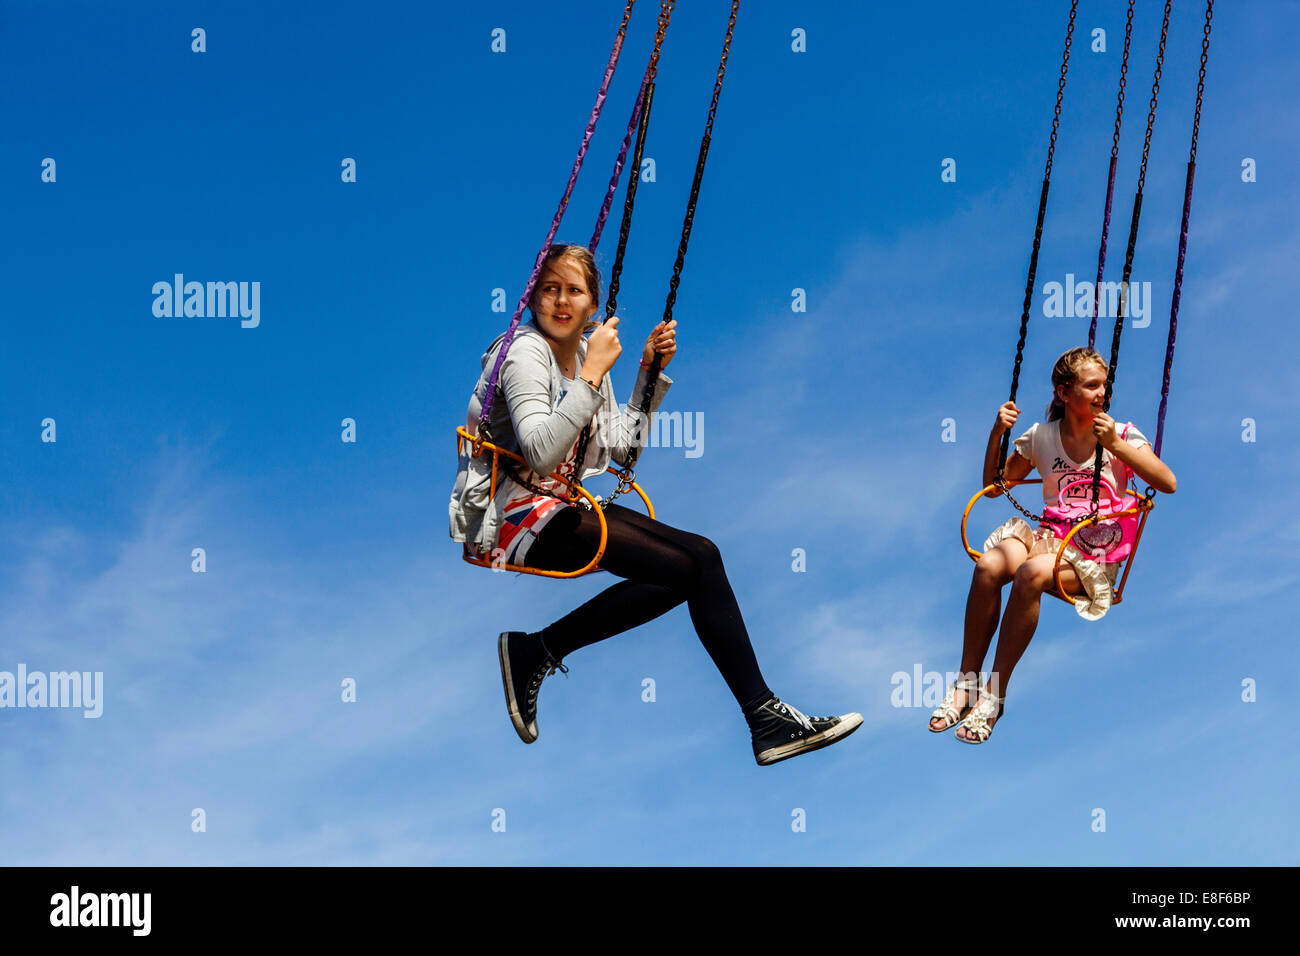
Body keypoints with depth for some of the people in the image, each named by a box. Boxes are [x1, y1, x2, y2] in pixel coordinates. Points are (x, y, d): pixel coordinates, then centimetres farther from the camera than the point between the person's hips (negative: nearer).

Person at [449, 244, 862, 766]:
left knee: (700, 554, -14)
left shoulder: (586, 353, 15)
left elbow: (622, 448, 19)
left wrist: (650, 373, 11)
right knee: (684, 566, -23)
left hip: (561, 508, 8)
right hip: (513, 517, -8)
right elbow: (541, 453, -26)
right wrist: (592, 374, -26)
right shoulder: (525, 352, -10)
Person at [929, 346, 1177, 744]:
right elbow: (994, 486, 18)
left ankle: (994, 694, -27)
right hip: (1049, 537, 3)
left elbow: (1168, 483, -11)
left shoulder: (1122, 435, 2)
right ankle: (965, 681, -20)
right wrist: (997, 434, 3)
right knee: (988, 566, -31)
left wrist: (1115, 444, -18)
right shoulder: (1041, 436, 9)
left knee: (1031, 573, -36)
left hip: (1096, 553, -3)